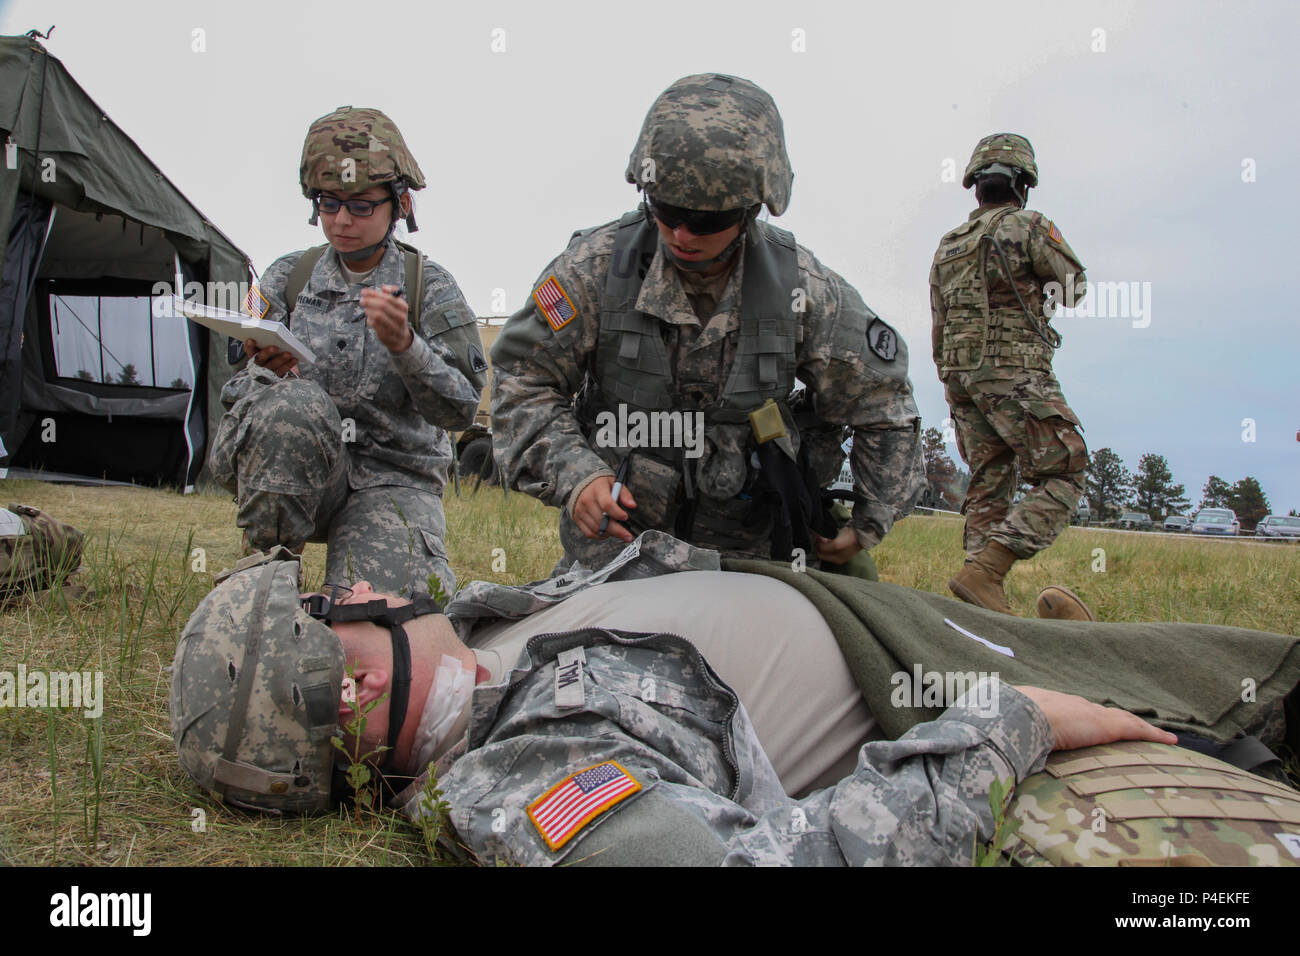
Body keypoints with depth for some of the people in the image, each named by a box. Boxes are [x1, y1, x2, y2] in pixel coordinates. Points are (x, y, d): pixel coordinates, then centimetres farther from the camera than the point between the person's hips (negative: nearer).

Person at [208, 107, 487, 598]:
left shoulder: (429, 286, 2)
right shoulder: (288, 277, 8)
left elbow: (460, 408, -8)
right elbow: (235, 396, 3)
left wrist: (403, 344, -26)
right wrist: (265, 368, -21)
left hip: (393, 478, -1)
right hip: (294, 475, 2)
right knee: (297, 404, -33)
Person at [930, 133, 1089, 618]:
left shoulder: (947, 246, 17)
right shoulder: (1029, 226, -3)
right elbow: (1075, 288, 8)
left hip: (959, 374, 7)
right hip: (1015, 372, -7)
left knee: (989, 485, 9)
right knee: (1062, 476, -5)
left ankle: (988, 601, 4)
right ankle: (983, 571, -20)